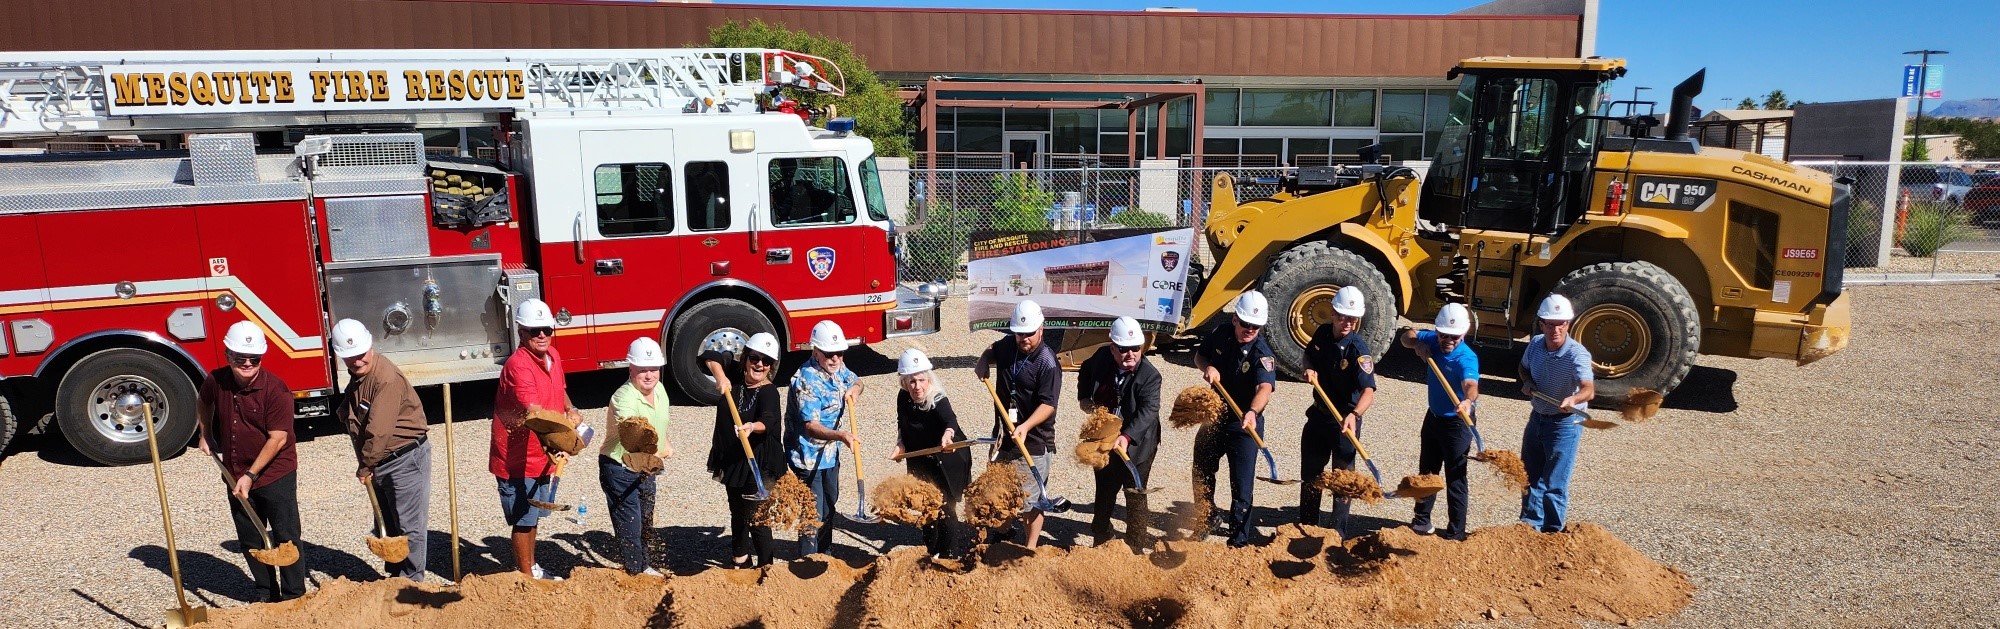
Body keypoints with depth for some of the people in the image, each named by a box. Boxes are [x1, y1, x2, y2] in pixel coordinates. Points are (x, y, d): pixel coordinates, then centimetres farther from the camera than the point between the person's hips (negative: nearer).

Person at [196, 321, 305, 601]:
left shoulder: (276, 390, -20)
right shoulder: (216, 381, -4)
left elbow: (278, 439, -20)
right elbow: (203, 402, 23)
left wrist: (251, 475, -19)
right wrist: (205, 435, 19)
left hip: (275, 474, -6)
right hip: (236, 476, 6)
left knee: (285, 537, -1)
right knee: (250, 540, 15)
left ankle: (294, 599, 7)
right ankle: (268, 596, 28)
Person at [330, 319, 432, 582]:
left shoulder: (387, 378, -23)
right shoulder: (357, 376, 7)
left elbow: (379, 431, -24)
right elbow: (358, 423, 12)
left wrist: (365, 466, -13)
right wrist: (366, 465, 3)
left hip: (406, 459, -9)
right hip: (381, 462, 10)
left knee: (410, 526, -2)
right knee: (387, 525, 18)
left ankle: (411, 582, 7)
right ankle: (395, 577, 31)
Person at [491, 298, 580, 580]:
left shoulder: (553, 355, 4)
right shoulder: (518, 365, -24)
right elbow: (534, 412, -38)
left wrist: (570, 409, 7)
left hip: (544, 455, 8)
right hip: (518, 459, -8)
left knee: (533, 516, 24)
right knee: (523, 520, 3)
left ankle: (531, 568, 40)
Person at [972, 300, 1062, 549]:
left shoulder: (1048, 364, -19)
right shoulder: (1008, 345, 1)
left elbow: (1048, 404, -24)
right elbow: (992, 350, 26)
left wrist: (1026, 426, -38)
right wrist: (983, 361, 4)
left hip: (1033, 440, -7)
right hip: (1003, 433, 7)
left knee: (1030, 497, 1)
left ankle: (1032, 545, 16)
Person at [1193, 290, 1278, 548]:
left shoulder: (1262, 354, -24)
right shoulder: (1221, 335, -7)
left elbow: (1265, 387, -41)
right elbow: (1199, 354, 9)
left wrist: (1252, 412, -61)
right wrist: (1207, 367, -14)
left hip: (1244, 424, -6)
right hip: (1213, 416, 6)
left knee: (1242, 485, -6)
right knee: (1202, 473, 22)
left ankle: (1240, 541, 6)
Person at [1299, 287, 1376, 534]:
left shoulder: (1358, 349, -24)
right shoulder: (1322, 333, -5)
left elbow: (1368, 389, -35)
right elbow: (1309, 355, 16)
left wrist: (1354, 415, -53)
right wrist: (1309, 369, -7)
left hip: (1345, 420, -6)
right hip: (1319, 413, 6)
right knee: (1310, 471, 17)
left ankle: (1339, 532, 14)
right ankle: (1307, 525, 33)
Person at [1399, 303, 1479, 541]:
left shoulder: (1466, 358, -30)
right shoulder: (1434, 340, -10)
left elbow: (1471, 384, -48)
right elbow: (1406, 336, 4)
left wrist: (1468, 401, -70)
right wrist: (1417, 344, -18)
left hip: (1456, 422, -7)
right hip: (1433, 416, 8)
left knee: (1455, 477, -1)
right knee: (1427, 471, 20)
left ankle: (1456, 533, 9)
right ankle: (1422, 520, 37)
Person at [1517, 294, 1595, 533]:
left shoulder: (1577, 354, -25)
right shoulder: (1535, 344, -6)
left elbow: (1589, 388, -41)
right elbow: (1524, 367, 15)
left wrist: (1573, 399, -62)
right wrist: (1527, 382, -6)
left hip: (1565, 423, -6)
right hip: (1537, 417, 6)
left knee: (1554, 484, -2)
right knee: (1530, 477, 16)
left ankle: (1552, 535, 12)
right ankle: (1529, 527, 31)